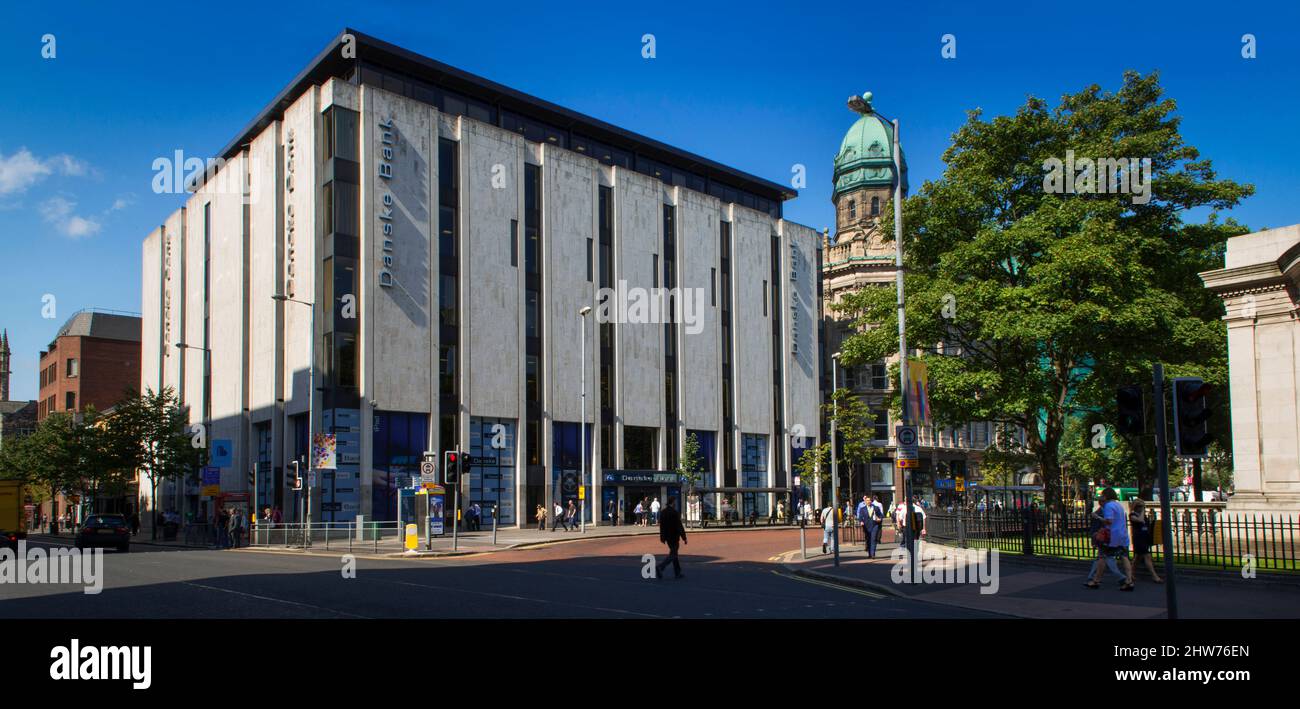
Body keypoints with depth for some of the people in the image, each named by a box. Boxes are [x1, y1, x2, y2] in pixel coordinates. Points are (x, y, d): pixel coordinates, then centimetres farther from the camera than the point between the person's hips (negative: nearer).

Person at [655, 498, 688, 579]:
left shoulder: (663, 512, 6)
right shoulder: (674, 512, -17)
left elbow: (661, 525, 11)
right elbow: (679, 526, -18)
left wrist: (662, 537, 17)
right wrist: (684, 538, -13)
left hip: (667, 537, 8)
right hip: (674, 537, -8)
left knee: (674, 554, 15)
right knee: (672, 554, -2)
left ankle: (677, 573, 19)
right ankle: (660, 567, -19)